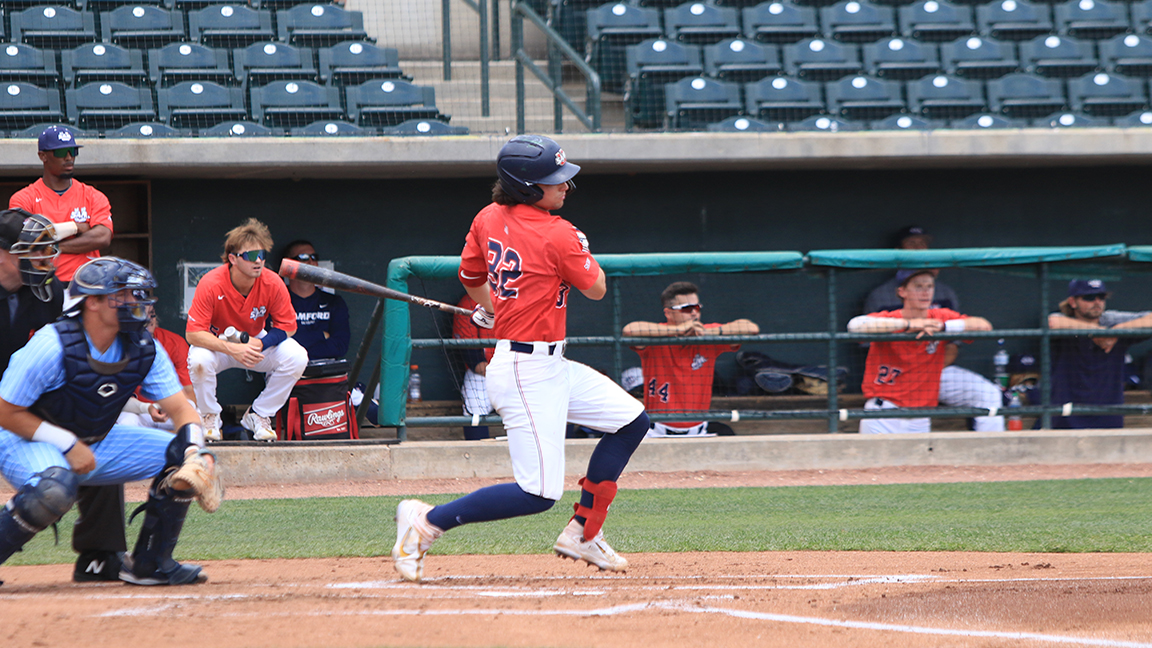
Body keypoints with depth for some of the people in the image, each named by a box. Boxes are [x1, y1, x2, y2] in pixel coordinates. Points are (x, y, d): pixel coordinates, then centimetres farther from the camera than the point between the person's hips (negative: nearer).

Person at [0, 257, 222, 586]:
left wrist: (194, 454, -27)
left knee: (181, 456, -6)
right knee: (55, 489, -41)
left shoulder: (144, 349, -7)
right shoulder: (52, 346, -24)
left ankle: (148, 564, 5)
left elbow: (181, 408, -6)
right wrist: (68, 445, -24)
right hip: (28, 442, -7)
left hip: (98, 443, 7)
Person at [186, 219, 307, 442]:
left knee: (297, 357, -24)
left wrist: (260, 344, -31)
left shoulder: (272, 284, -21)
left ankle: (258, 415, -4)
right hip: (218, 345, -3)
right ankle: (210, 418, -7)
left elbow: (287, 326, -11)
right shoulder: (211, 285, -28)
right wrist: (232, 349, -41)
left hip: (257, 342, 3)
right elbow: (193, 334, -28)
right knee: (199, 361, -37)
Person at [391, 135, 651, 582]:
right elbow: (596, 289, -4)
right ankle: (426, 523, -5)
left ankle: (583, 534, 18)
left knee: (631, 421, 15)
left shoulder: (489, 219, 5)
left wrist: (490, 309, 42)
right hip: (527, 373, -10)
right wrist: (580, 248, 14)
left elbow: (470, 276, 22)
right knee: (539, 494, -11)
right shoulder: (558, 236, -18)